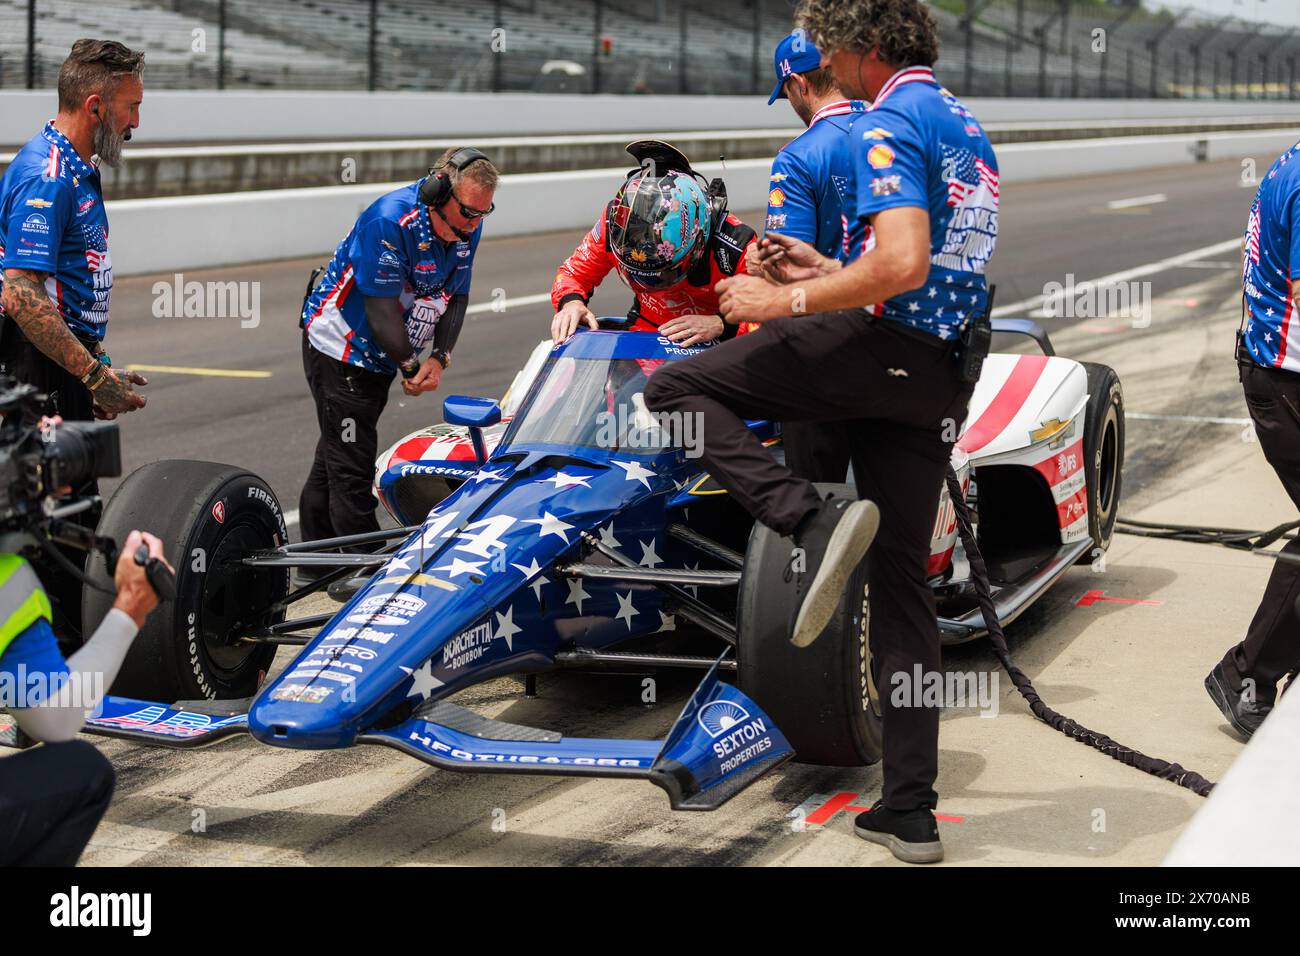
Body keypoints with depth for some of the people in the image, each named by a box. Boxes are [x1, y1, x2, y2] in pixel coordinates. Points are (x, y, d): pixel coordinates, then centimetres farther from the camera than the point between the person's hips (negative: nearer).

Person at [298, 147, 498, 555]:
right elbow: (382, 309, -25)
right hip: (340, 347, -8)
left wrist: (439, 358, -9)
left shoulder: (467, 227, -4)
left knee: (338, 452, 17)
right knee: (351, 464, -7)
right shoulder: (390, 221, -28)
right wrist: (412, 367, -15)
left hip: (379, 353, 8)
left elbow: (457, 295, 5)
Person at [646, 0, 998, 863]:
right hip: (943, 380, 9)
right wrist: (829, 273, 24)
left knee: (678, 387, -2)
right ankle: (911, 814, 12)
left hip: (884, 346, -9)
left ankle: (812, 518, -21)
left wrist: (789, 302, -14)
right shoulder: (965, 124, 21)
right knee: (901, 576, 11)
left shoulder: (889, 124, -9)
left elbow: (903, 266, -23)